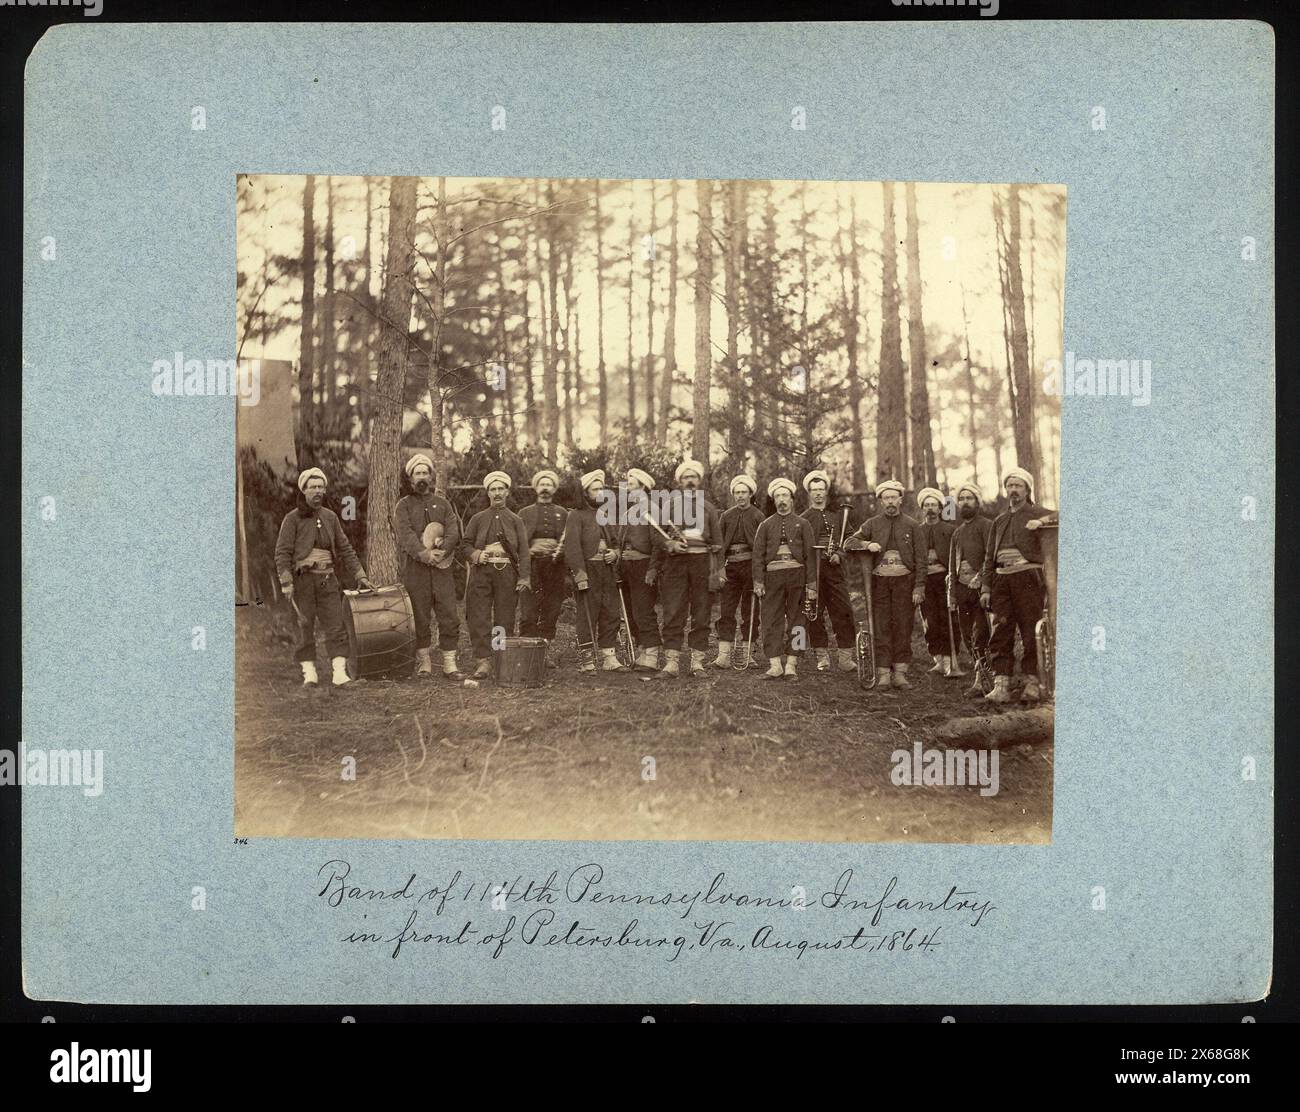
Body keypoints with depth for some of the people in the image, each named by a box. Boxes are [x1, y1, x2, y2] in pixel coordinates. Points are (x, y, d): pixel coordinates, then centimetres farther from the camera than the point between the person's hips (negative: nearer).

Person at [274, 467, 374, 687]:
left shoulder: (330, 517, 13)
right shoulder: (293, 518, -1)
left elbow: (345, 549, 18)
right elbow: (282, 553, -5)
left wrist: (360, 577, 13)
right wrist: (286, 583, -15)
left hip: (328, 579, 3)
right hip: (303, 580, -3)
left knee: (336, 626, -6)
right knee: (305, 626, 1)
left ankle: (340, 673, -9)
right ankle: (309, 673, 8)